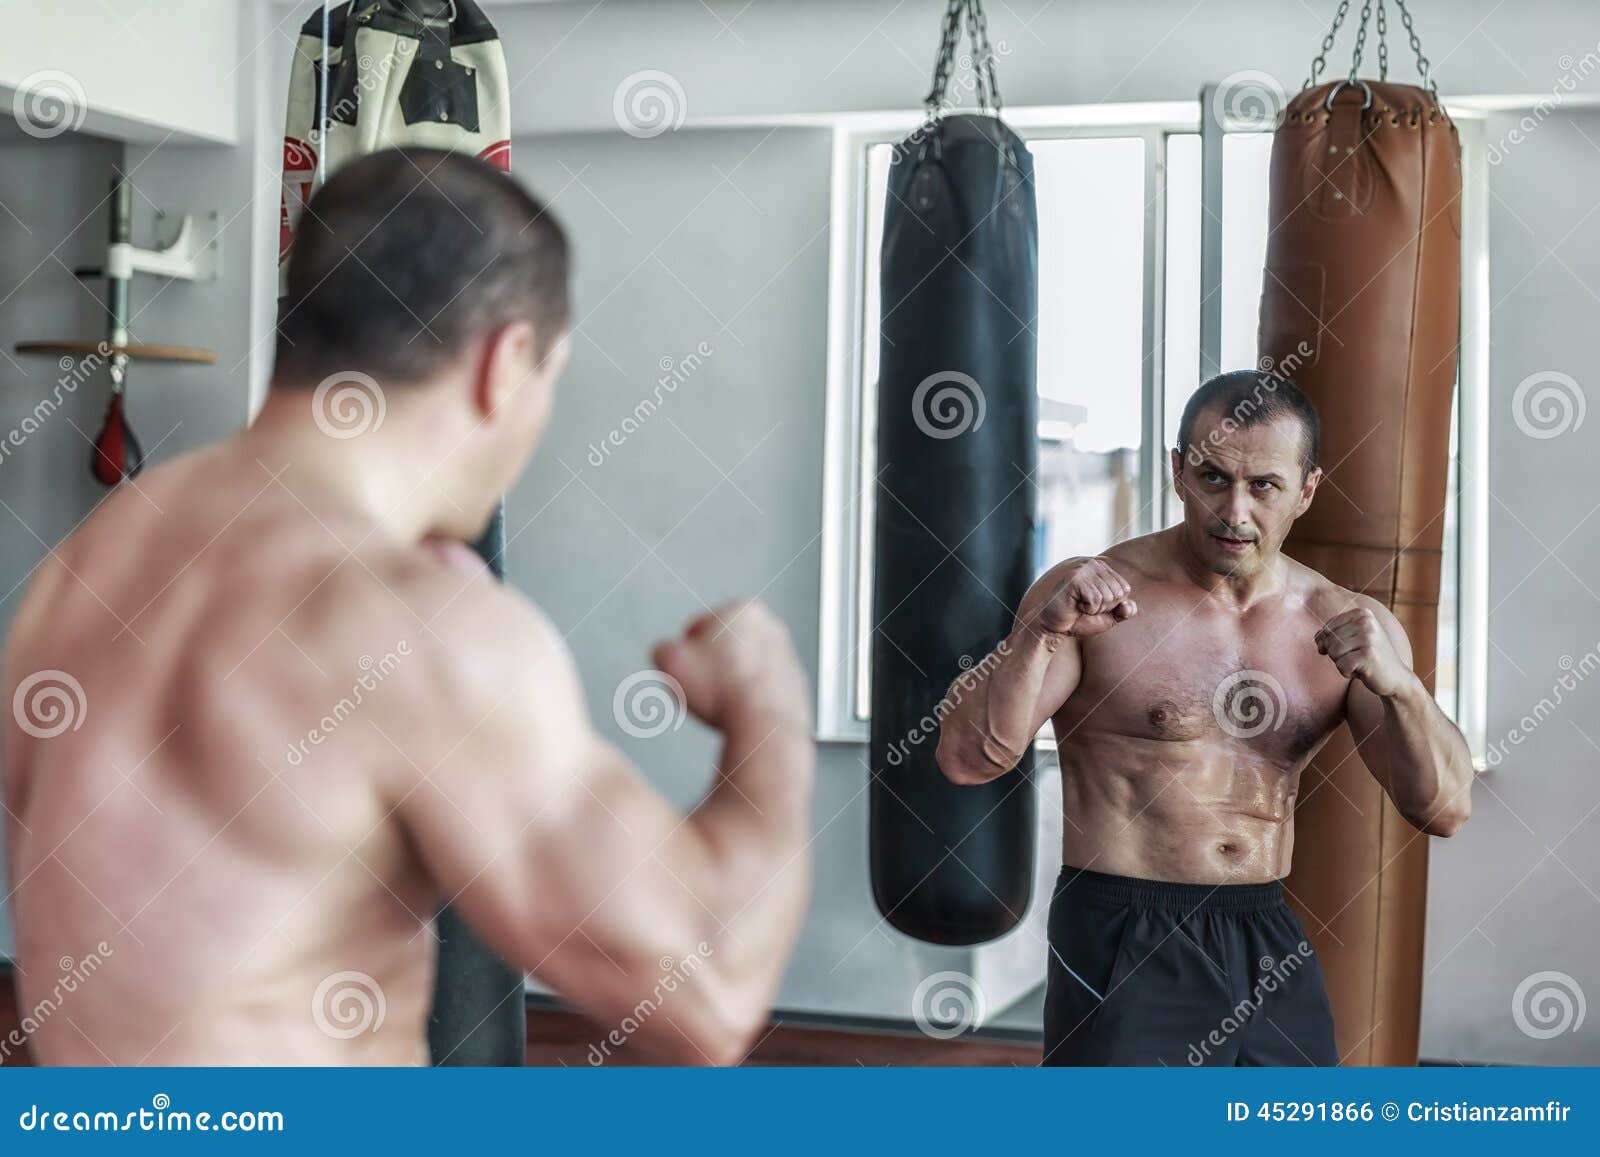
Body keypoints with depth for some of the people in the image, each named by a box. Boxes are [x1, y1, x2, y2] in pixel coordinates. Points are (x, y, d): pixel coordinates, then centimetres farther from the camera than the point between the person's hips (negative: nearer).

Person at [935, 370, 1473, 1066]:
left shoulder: (1348, 624, 4)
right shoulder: (1090, 597, -9)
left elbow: (1444, 811, -2)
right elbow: (966, 760, -16)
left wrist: (1398, 684, -20)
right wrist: (1042, 629, -31)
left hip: (1271, 944, 5)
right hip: (1127, 950, -5)